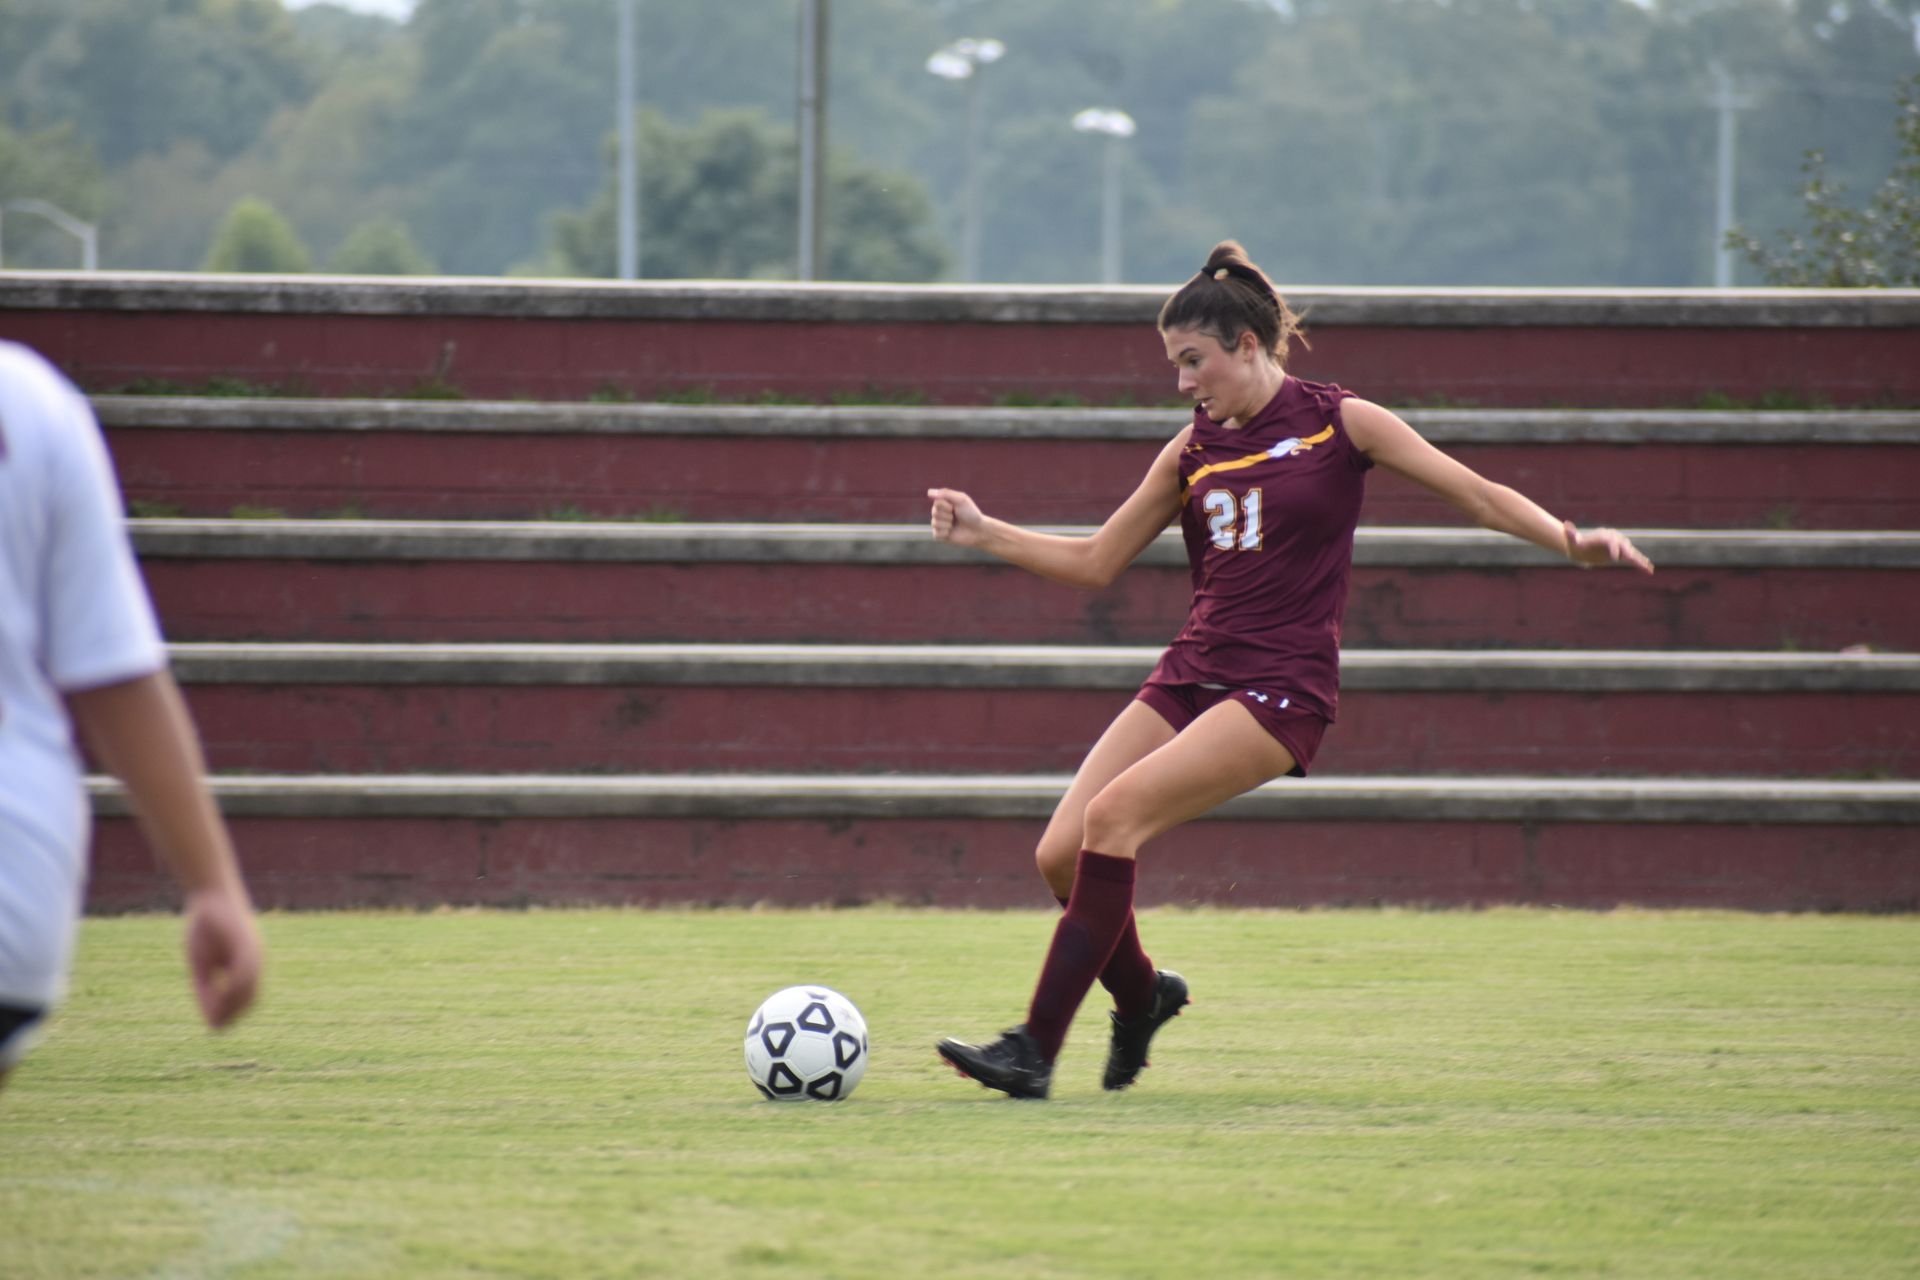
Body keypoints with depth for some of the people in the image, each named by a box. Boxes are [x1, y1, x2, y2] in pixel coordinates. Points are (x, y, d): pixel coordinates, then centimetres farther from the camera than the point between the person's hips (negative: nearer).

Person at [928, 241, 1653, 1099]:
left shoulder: (1338, 422, -1)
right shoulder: (1193, 450, 13)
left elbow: (1480, 497, -2)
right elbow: (1096, 562, 20)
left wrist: (1569, 539, -18)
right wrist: (983, 534, 10)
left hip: (1280, 690, -6)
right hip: (1190, 674, 6)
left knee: (1115, 814, -25)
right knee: (1061, 854, -7)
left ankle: (1036, 1049, -23)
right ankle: (1141, 996, 24)